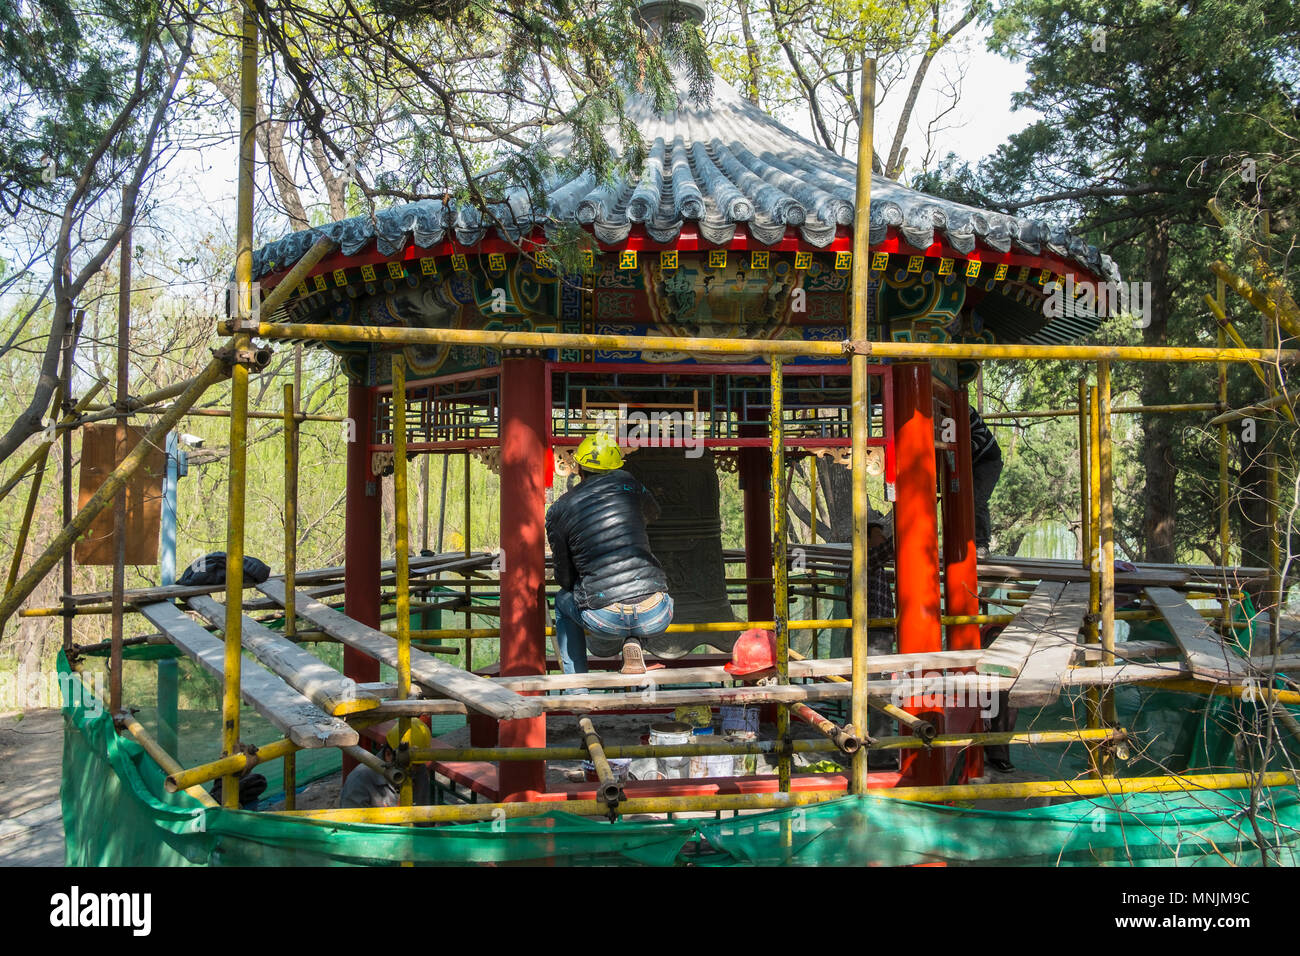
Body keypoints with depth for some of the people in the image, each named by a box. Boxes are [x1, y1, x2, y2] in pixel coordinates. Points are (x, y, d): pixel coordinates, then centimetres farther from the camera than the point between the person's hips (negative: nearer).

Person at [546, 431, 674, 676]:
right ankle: (633, 644, 9)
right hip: (655, 618, 1)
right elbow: (653, 514, 29)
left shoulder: (558, 511, 5)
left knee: (563, 600, 33)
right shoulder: (626, 482, 8)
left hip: (605, 619, -1)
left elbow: (564, 578, 12)